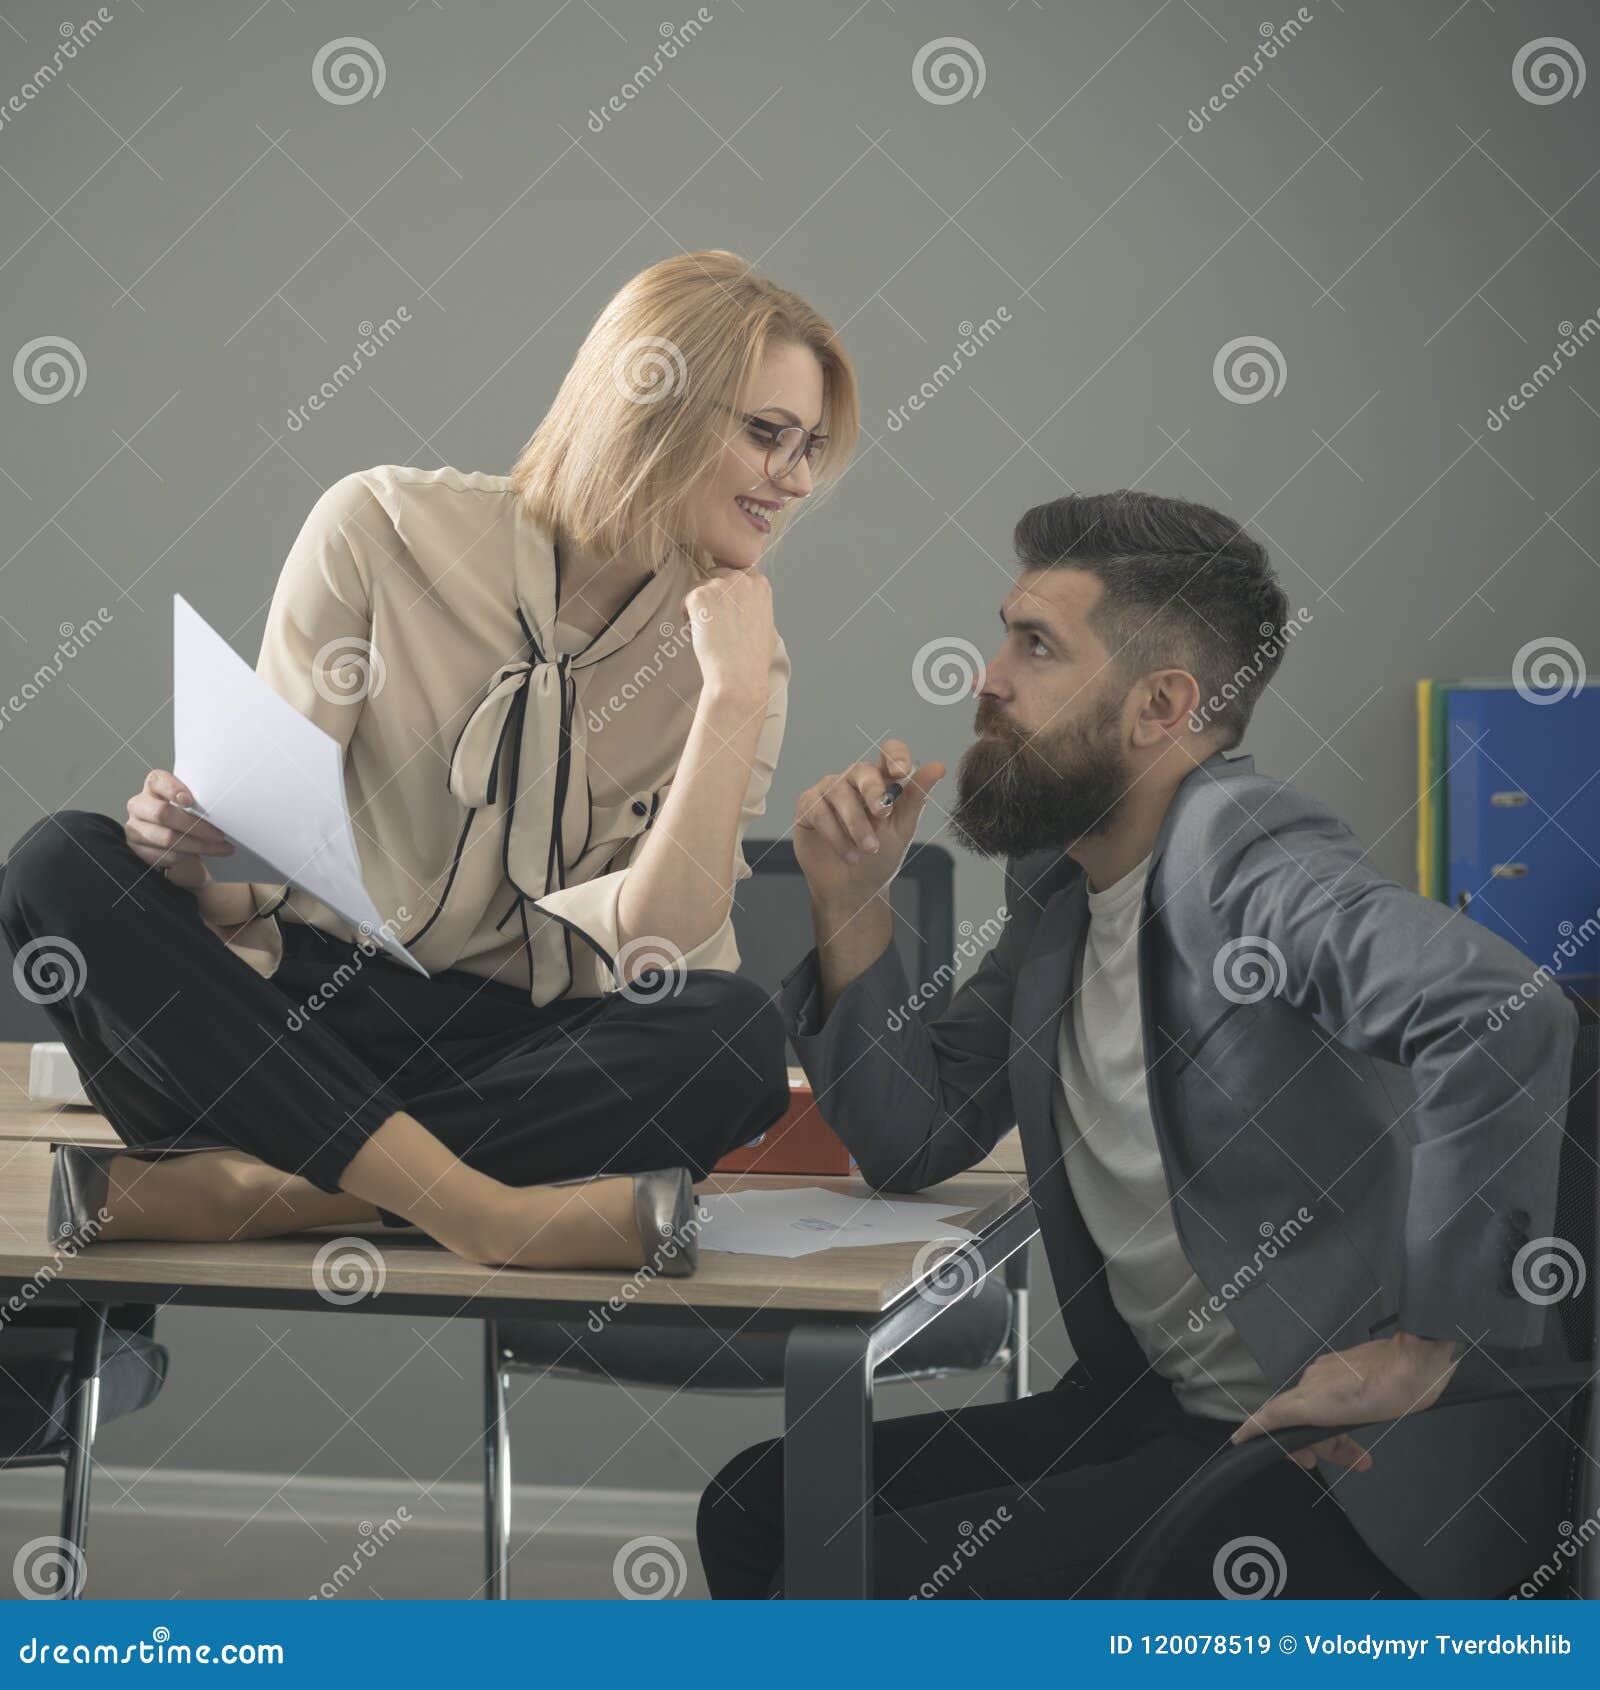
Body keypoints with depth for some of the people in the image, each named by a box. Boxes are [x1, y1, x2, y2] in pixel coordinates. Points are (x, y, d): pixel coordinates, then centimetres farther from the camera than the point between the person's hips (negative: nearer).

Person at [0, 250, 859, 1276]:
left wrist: (734, 691, -15)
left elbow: (659, 942, -11)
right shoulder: (386, 530, -2)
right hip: (304, 1018, 0)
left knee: (734, 1033, -30)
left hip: (514, 1056, 1)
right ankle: (485, 1212, -35)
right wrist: (195, 854, -24)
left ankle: (242, 1188, -31)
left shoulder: (735, 658, 2)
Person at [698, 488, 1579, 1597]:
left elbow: (1507, 1017, -35)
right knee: (760, 1508, 5)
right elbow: (916, 1144, 16)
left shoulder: (1240, 852, -19)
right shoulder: (1058, 887, 11)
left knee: (865, 1583, -17)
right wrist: (849, 899, 3)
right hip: (1152, 1410, 9)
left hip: (1341, 1459, -9)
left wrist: (1421, 1350, -27)